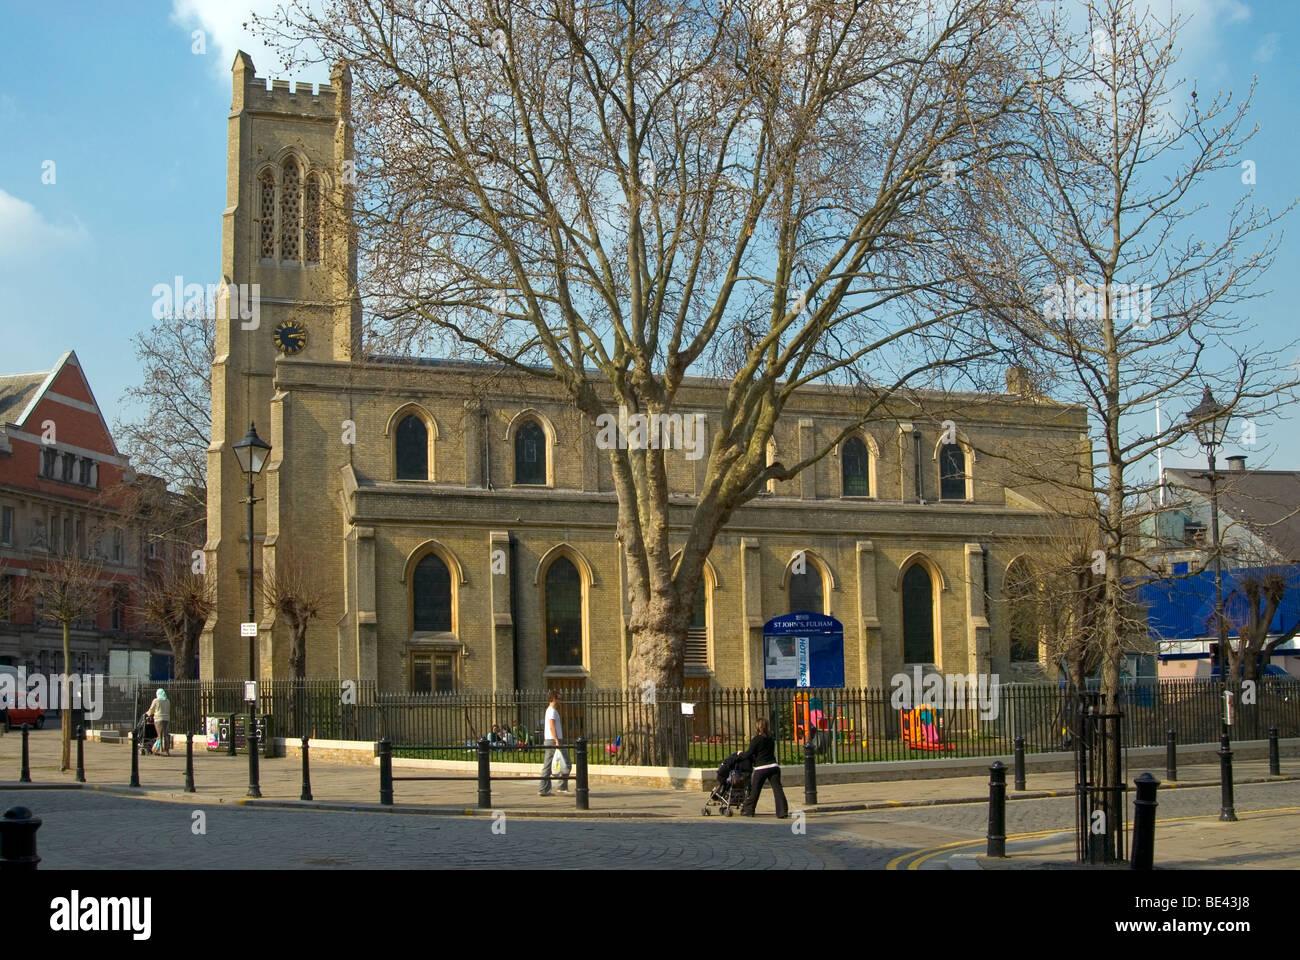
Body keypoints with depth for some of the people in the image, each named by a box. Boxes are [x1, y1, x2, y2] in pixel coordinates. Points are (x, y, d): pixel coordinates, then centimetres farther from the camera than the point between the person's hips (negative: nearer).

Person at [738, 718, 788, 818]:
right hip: (773, 766, 4)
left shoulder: (756, 740, -6)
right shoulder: (771, 739, 11)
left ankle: (748, 810, 19)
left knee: (754, 790, 9)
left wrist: (740, 754, 15)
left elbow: (749, 754, -7)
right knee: (777, 789, -2)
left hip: (761, 768, -4)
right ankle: (783, 812, -11)